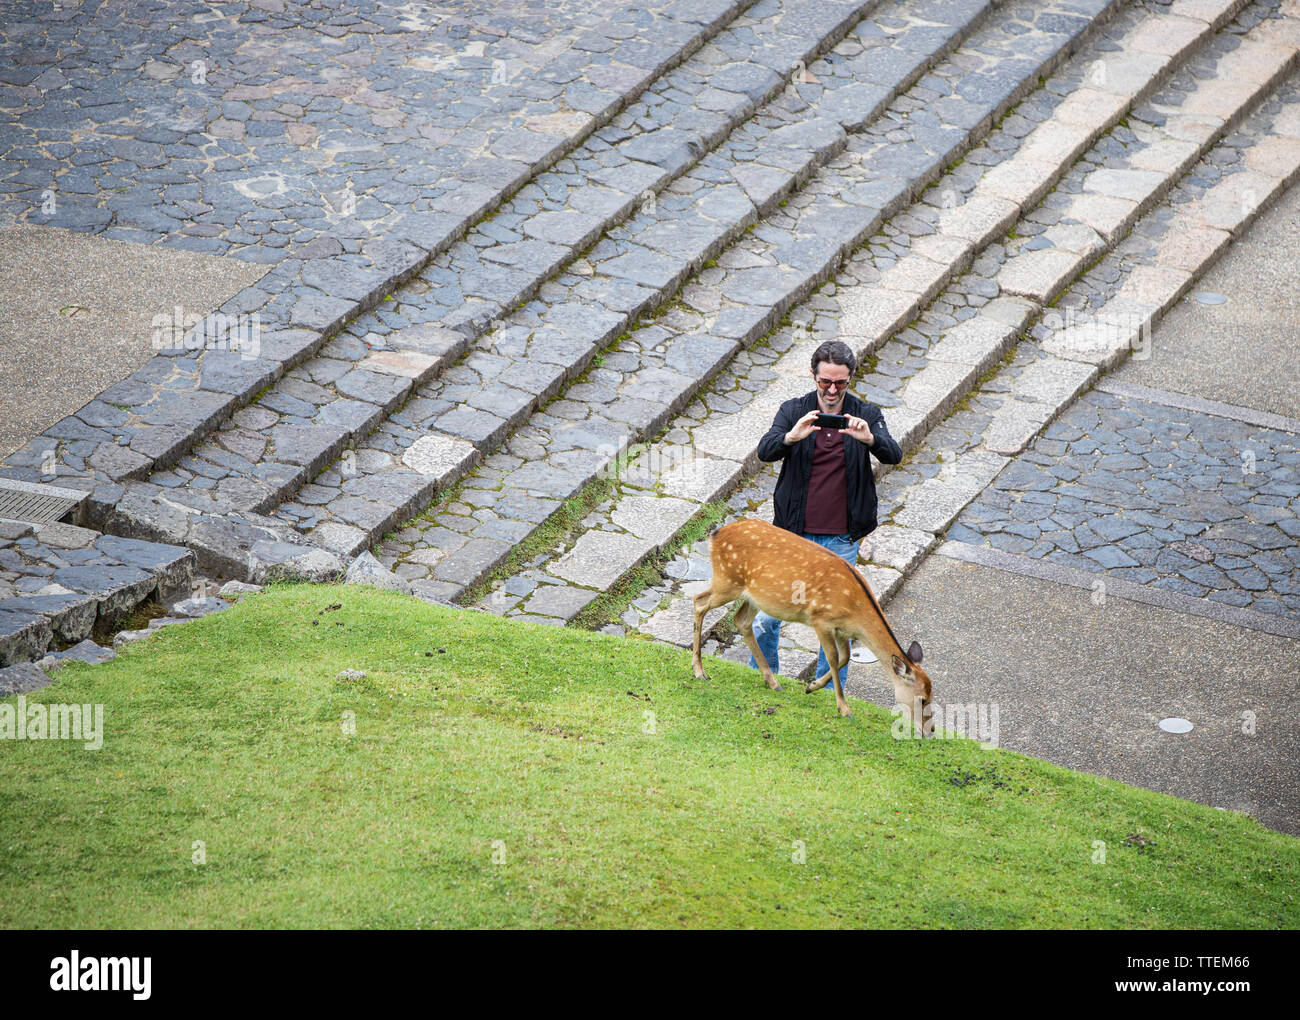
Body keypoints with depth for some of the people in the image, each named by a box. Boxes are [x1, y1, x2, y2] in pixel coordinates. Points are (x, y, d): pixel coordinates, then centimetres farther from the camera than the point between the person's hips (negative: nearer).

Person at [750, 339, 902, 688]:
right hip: (793, 533, 0)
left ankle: (829, 695, 25)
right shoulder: (794, 411, -3)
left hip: (841, 539, 0)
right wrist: (791, 436, -40)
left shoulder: (866, 415, -3)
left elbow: (894, 455, -18)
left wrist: (870, 438, -40)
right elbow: (765, 451, -18)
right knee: (767, 615, 3)